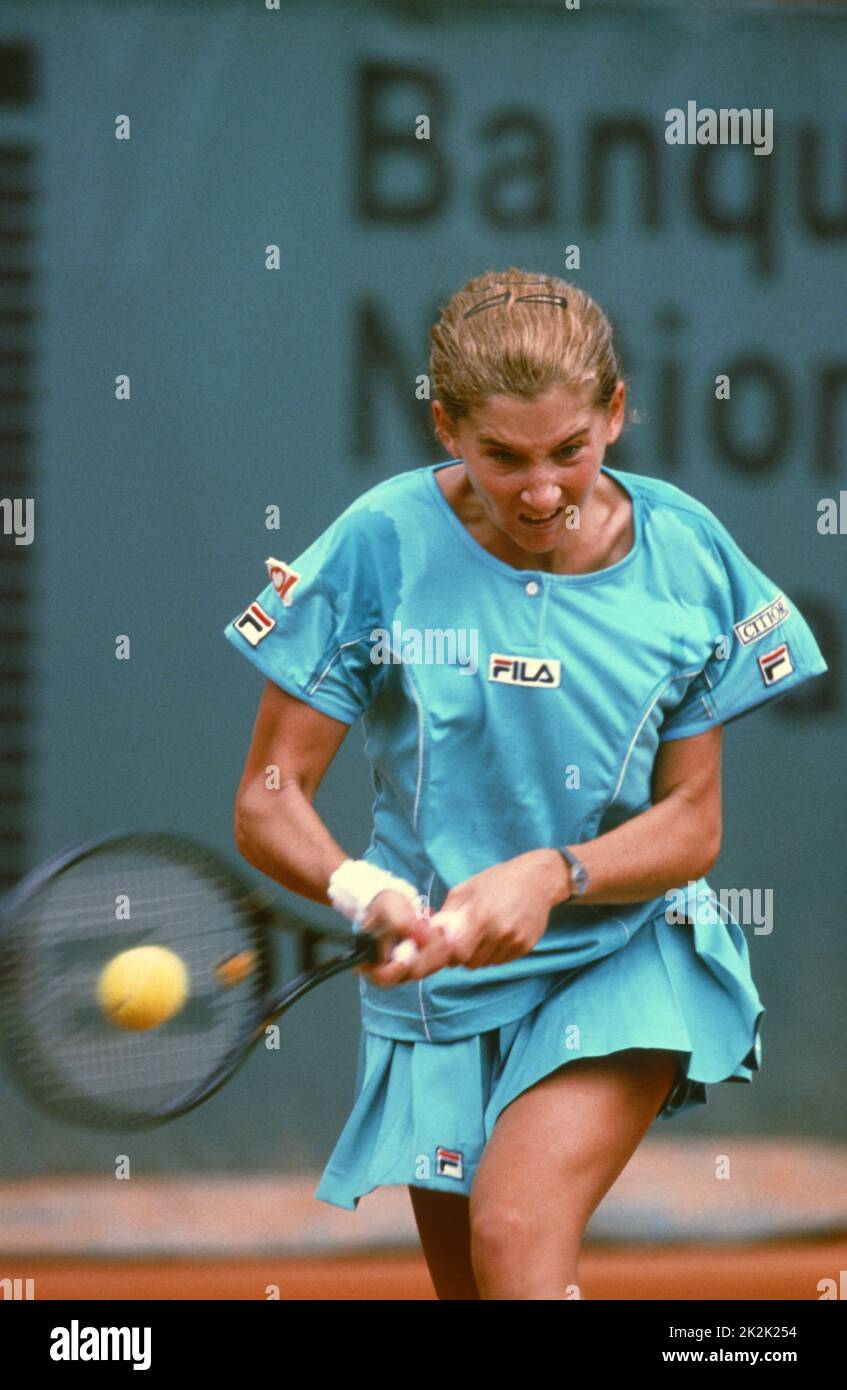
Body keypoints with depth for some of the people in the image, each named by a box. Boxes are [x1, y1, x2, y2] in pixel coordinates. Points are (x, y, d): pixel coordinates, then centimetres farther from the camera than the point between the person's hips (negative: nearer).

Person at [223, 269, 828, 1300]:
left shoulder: (684, 553, -8)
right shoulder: (381, 549, -12)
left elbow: (691, 825, -4)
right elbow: (267, 803, -11)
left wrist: (553, 876, -24)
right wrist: (365, 895, -33)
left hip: (627, 956, -1)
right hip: (440, 985, 1)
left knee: (517, 1232, -25)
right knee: (469, 1287, 9)